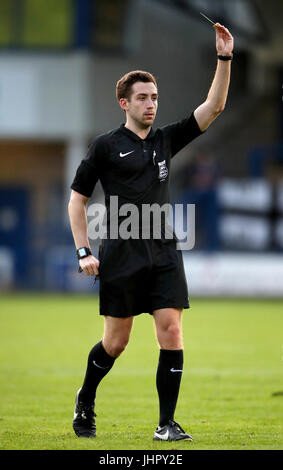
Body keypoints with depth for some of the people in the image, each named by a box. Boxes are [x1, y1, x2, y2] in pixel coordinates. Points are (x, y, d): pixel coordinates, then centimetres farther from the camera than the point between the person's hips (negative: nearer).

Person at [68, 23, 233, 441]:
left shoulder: (165, 140, 12)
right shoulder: (106, 146, 1)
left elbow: (214, 107, 8)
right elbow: (77, 199, 5)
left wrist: (225, 58, -2)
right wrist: (84, 252, -4)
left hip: (164, 254, 3)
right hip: (121, 256, -3)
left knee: (171, 332, -8)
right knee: (116, 342, 3)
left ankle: (167, 424, -4)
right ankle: (85, 403, 28)